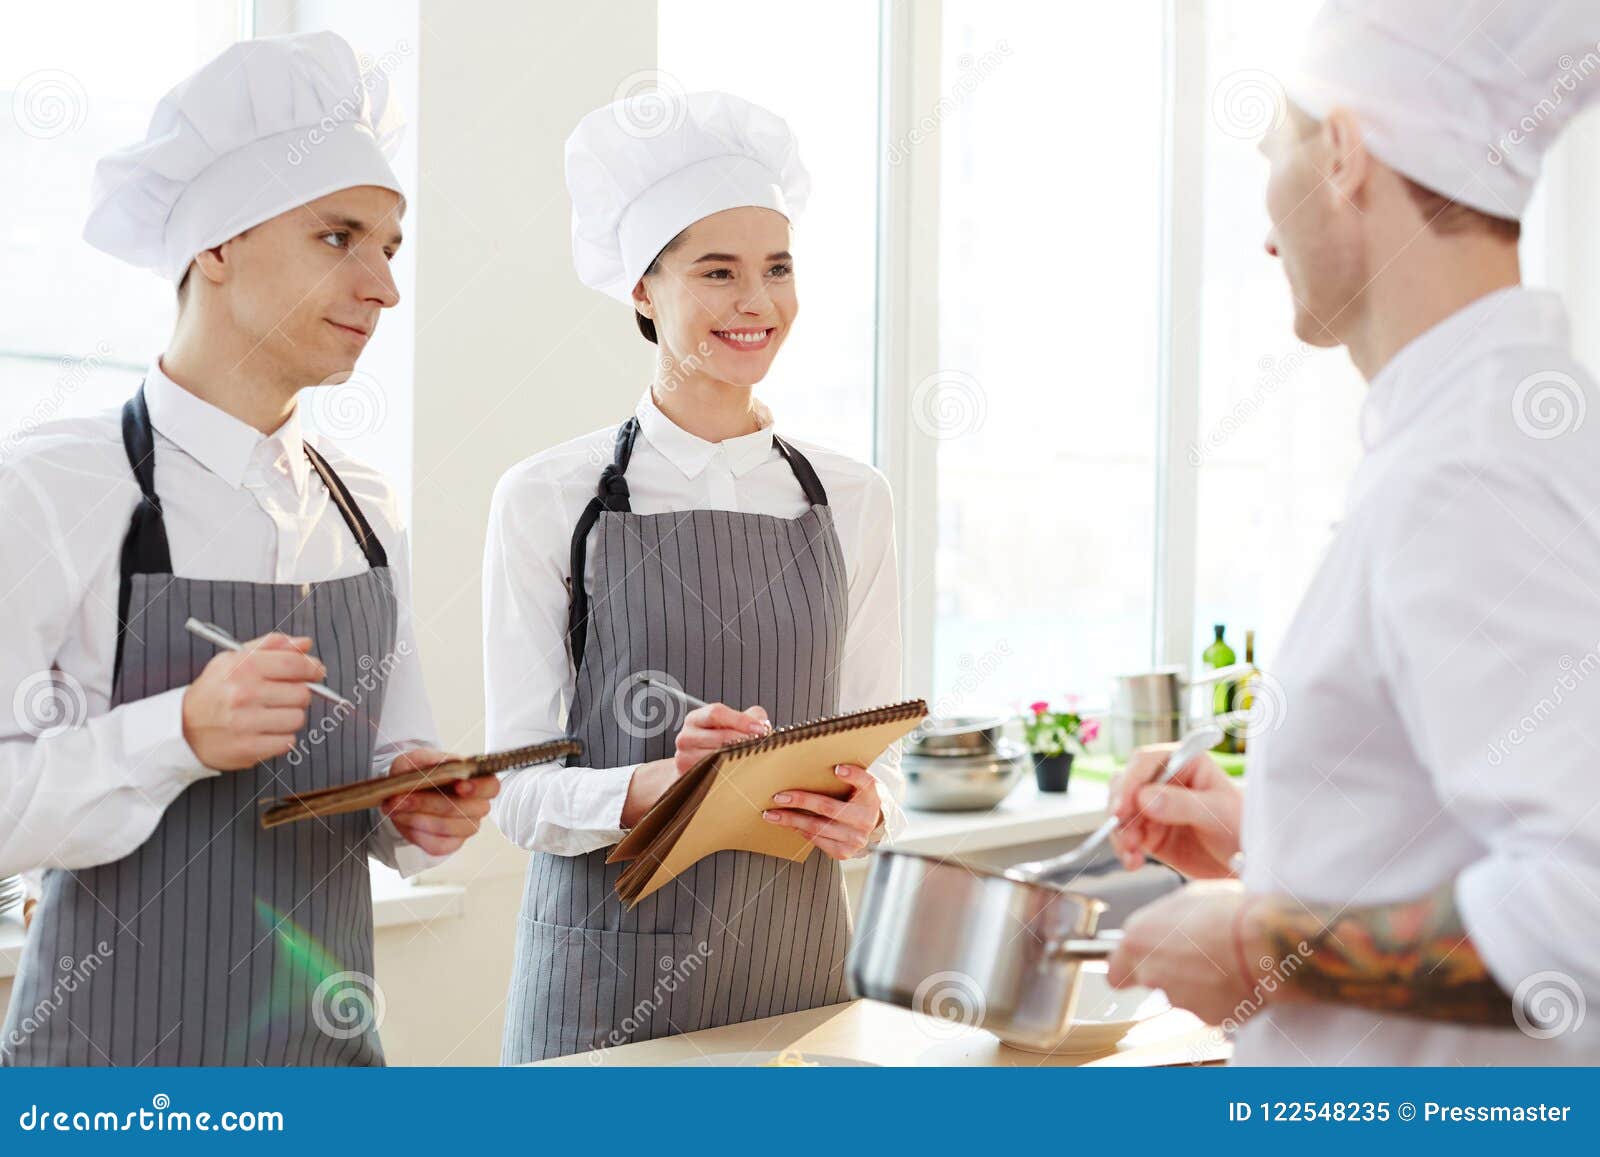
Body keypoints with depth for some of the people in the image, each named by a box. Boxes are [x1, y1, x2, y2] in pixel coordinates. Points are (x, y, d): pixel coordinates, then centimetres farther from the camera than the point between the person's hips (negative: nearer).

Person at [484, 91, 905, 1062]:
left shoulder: (852, 503, 4)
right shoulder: (548, 501, -5)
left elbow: (879, 755, 8)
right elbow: (518, 788, -5)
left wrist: (866, 811, -14)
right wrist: (654, 786, -24)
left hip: (796, 963, 3)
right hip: (607, 972, -2)